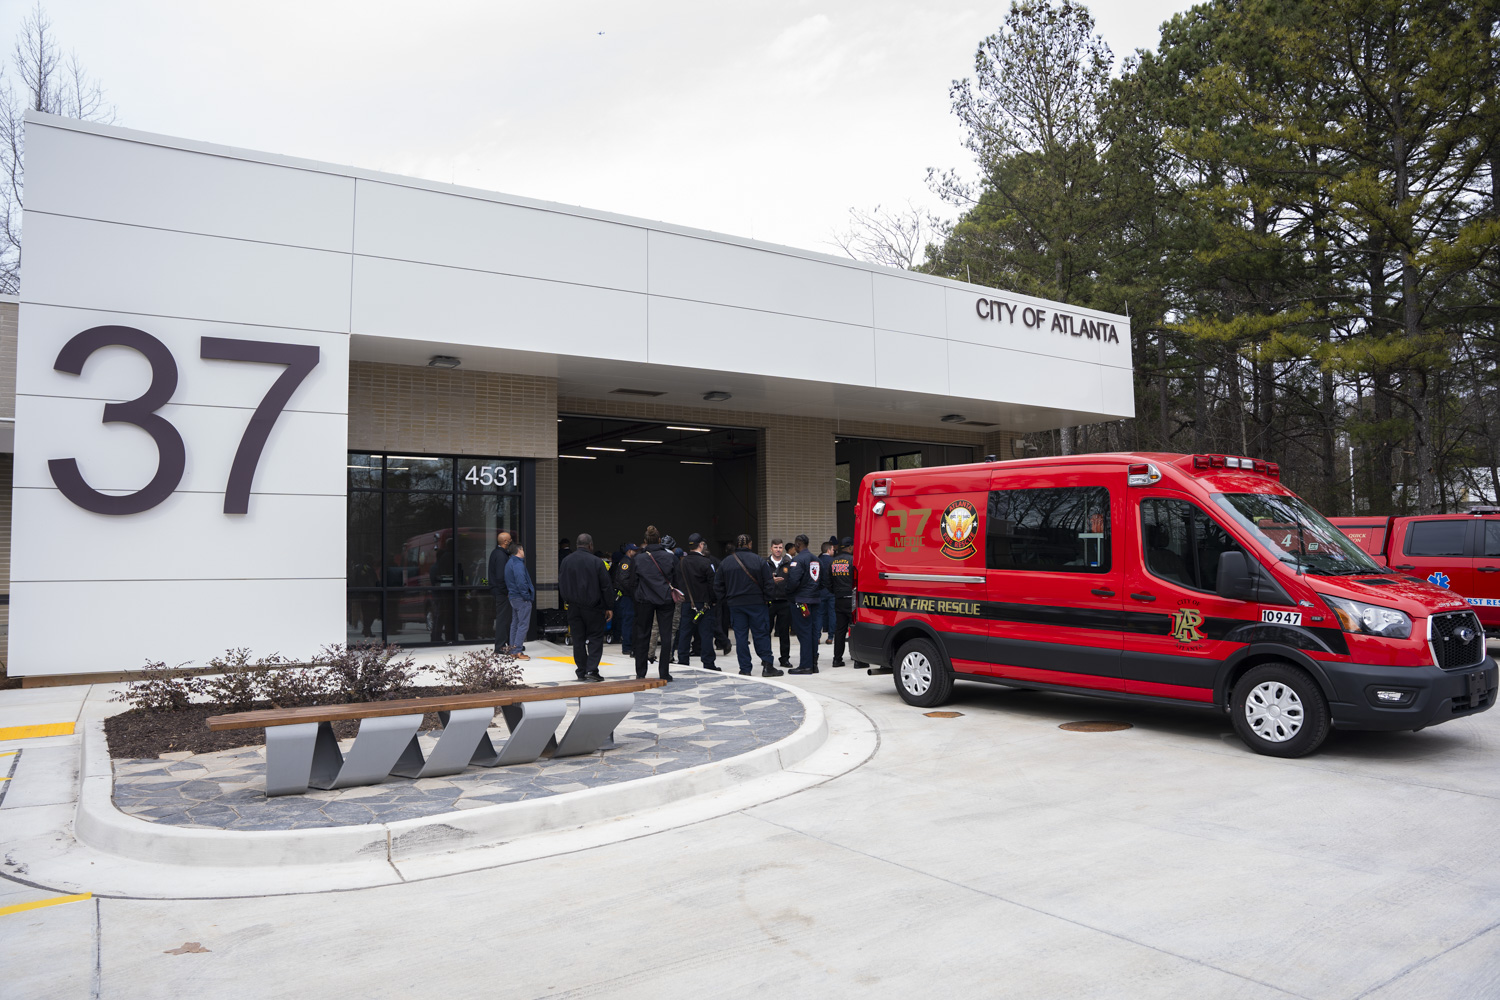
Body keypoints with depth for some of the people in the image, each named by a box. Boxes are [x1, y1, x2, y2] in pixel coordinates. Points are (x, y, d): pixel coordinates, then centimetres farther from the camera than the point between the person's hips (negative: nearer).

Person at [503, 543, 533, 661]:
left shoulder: (510, 562, 15)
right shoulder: (518, 564, -16)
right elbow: (521, 582, -24)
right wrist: (527, 596, -17)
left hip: (513, 597, 10)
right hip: (522, 598, -10)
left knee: (515, 623, 15)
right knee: (523, 624, -7)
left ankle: (513, 650, 19)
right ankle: (517, 650, -9)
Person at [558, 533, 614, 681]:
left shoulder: (565, 561, 4)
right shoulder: (596, 561, -9)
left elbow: (561, 584, 13)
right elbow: (606, 586, -8)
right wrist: (610, 607, 0)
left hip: (573, 607, 4)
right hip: (593, 607, -4)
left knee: (578, 639, 10)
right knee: (595, 638, 4)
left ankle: (581, 671, 12)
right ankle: (592, 669, -6)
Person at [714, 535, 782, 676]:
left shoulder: (725, 562, 4)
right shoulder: (759, 561, -5)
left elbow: (718, 585, 6)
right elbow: (768, 584, -6)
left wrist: (723, 603, 13)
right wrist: (768, 599, 6)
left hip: (735, 605, 2)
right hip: (756, 603, -2)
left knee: (740, 635, 6)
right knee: (761, 634, 4)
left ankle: (745, 669, 6)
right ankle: (767, 666, 2)